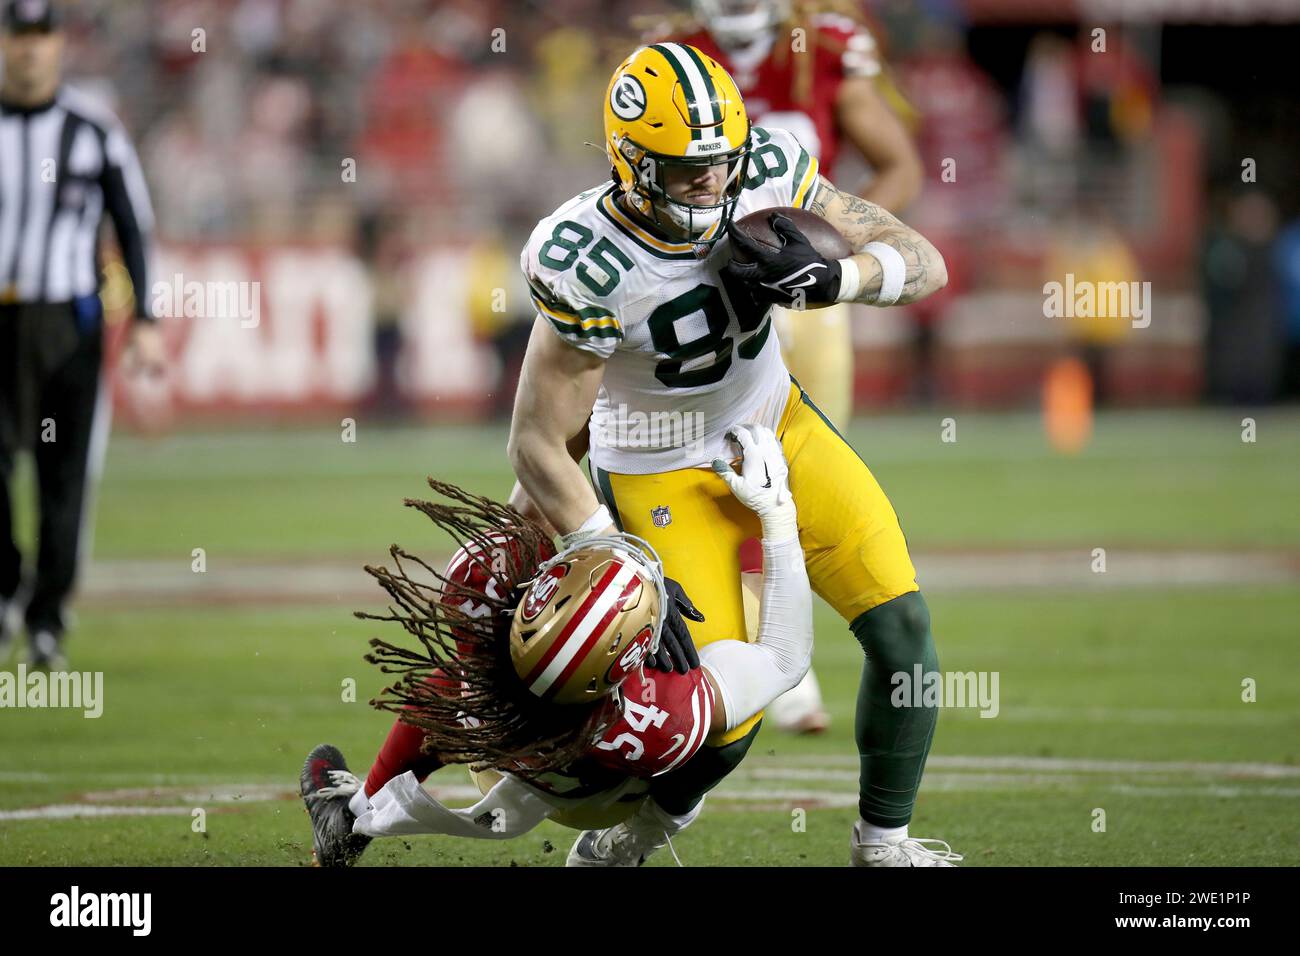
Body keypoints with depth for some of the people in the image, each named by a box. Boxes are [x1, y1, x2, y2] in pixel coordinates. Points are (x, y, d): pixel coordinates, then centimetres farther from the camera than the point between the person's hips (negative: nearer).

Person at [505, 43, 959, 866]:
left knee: (901, 626, -8)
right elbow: (538, 446, -25)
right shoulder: (590, 266, -31)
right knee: (725, 727, -8)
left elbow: (923, 263, -13)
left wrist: (826, 278, -34)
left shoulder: (767, 174, -19)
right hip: (666, 477, -5)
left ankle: (884, 841, 12)